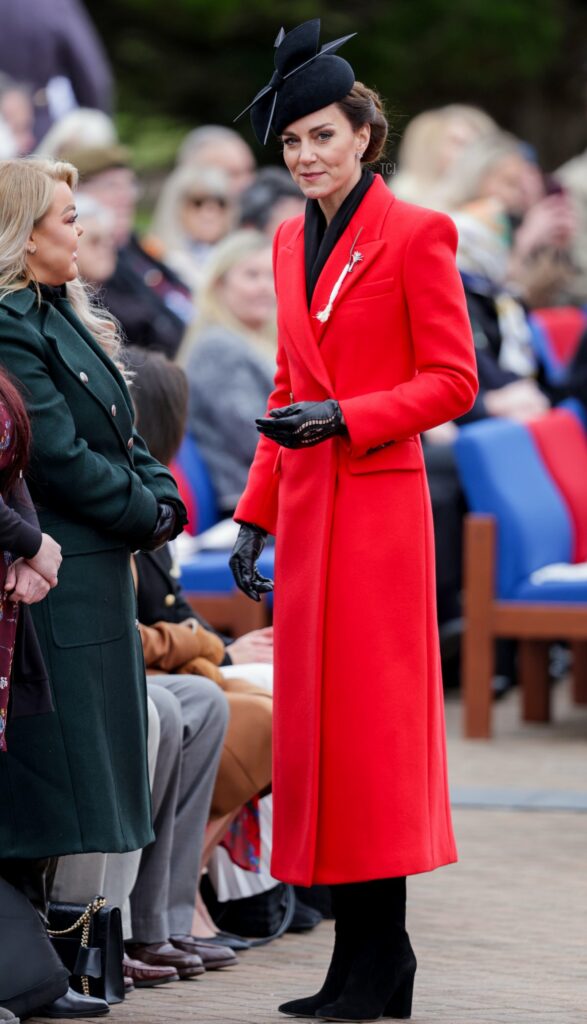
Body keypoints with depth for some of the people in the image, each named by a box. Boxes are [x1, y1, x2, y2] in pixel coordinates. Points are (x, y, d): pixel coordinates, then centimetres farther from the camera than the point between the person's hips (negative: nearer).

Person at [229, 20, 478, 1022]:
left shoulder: (414, 235, -6)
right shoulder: (291, 241, 15)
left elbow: (452, 382, -8)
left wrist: (344, 418, -18)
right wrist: (254, 516, 17)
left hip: (378, 504, -7)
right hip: (306, 506, 7)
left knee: (370, 719, -7)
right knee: (313, 718, 5)